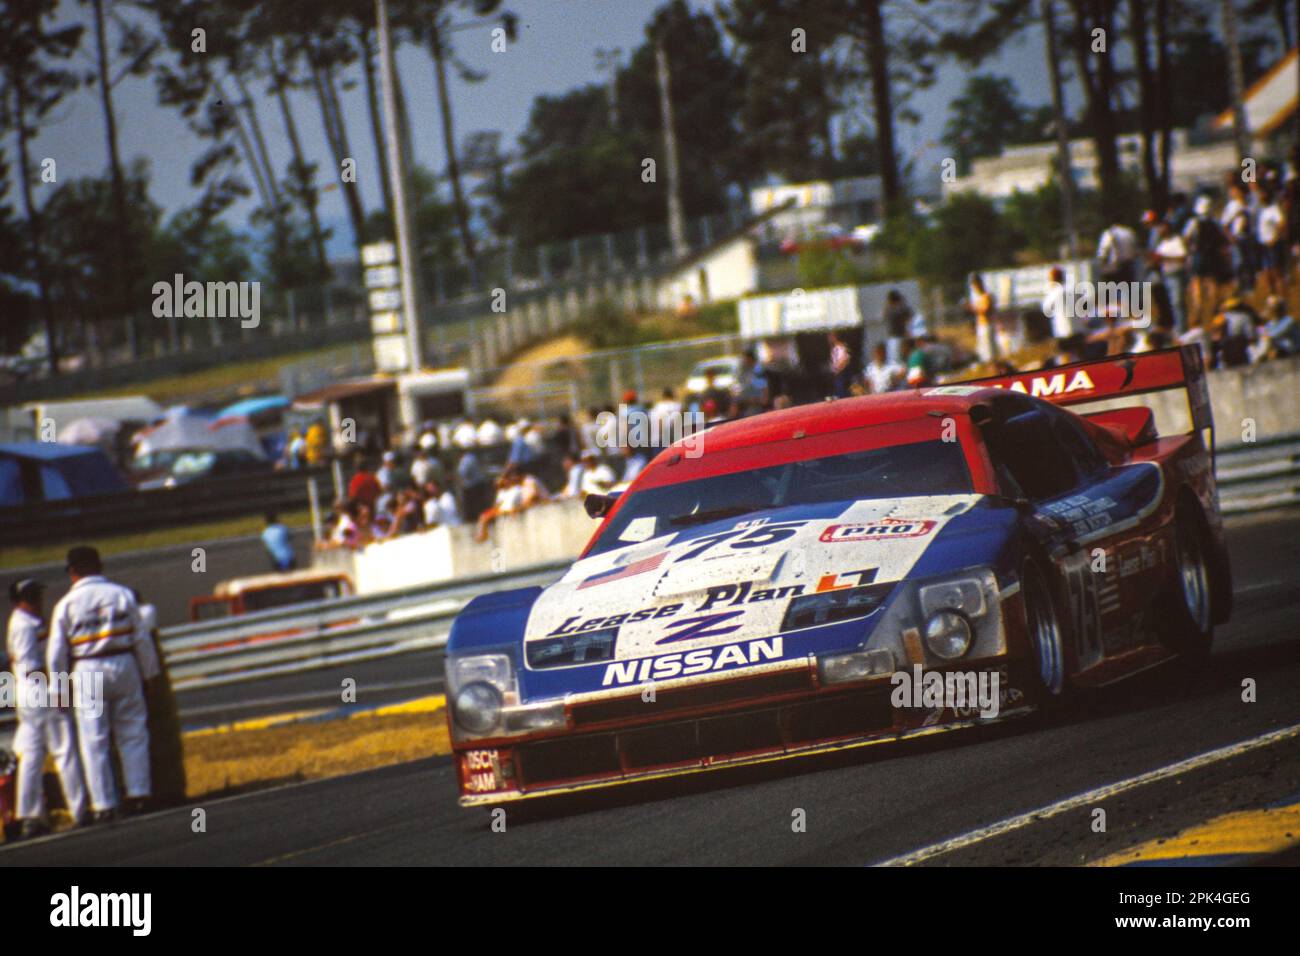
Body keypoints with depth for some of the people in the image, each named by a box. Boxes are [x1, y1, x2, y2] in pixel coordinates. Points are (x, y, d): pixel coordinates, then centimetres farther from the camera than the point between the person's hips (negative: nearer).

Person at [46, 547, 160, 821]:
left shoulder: (66, 605, -2)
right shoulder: (122, 594, 1)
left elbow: (56, 654, 1)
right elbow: (141, 639, 4)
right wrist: (149, 672, 13)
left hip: (87, 672, -1)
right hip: (123, 664, 1)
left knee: (94, 742, 3)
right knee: (132, 734, 11)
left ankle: (104, 803, 1)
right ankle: (138, 794, 8)